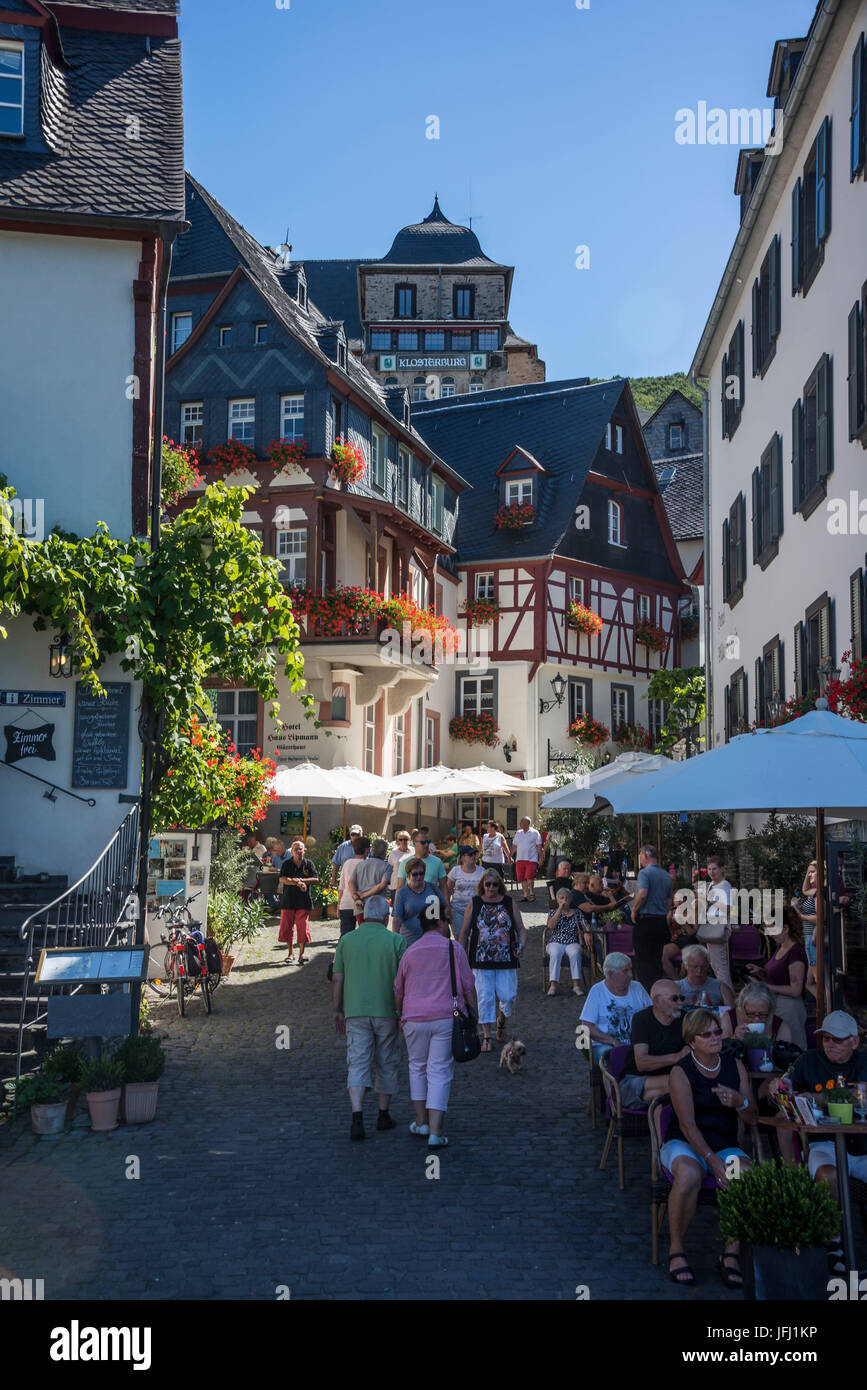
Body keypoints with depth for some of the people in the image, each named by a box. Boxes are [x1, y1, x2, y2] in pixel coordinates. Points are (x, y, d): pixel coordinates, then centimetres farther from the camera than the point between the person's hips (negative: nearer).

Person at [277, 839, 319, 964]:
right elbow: (282, 879, -10)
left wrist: (300, 880, -14)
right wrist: (297, 883, -21)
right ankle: (290, 953, 17)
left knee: (303, 928, -4)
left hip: (304, 901, -1)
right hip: (288, 900, 1)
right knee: (287, 927, 4)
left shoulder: (309, 864, 4)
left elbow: (316, 879, -4)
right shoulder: (286, 864, 3)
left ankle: (301, 953, 9)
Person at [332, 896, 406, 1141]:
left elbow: (337, 979, 4)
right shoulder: (395, 941, -3)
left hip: (355, 1012, 1)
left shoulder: (347, 940, 3)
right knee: (386, 1064, 14)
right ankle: (383, 1115, 23)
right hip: (386, 1011, -1)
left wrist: (337, 1011, 12)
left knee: (358, 1063, -2)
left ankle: (357, 1118, -16)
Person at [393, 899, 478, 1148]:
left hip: (414, 1018, 2)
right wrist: (474, 1014, 10)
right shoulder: (454, 948, -1)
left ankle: (421, 1122, 21)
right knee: (440, 1072, 0)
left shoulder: (409, 952, 7)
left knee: (417, 1067, 19)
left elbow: (398, 990, 13)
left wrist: (401, 1016, 27)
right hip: (447, 1018, -2)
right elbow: (468, 986, 0)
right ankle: (435, 1132, -4)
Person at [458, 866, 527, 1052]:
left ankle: (502, 1020, 29)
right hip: (481, 960, -1)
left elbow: (521, 929, 9)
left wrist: (521, 946, -11)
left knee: (508, 996, -4)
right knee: (485, 997, -3)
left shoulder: (510, 904, 6)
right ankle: (486, 1036, 8)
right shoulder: (474, 904, 4)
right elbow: (464, 933, 8)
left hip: (506, 960, 1)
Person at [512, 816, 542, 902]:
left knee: (529, 877, -14)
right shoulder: (518, 833, 15)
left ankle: (532, 893, 4)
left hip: (531, 859, -5)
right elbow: (514, 846, 20)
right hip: (520, 859, 5)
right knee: (522, 878, 3)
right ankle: (525, 895, 10)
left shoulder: (535, 833, 1)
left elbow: (539, 846, -1)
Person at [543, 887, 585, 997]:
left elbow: (582, 929, 17)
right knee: (555, 953, -35)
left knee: (575, 953, -34)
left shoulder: (576, 913, 17)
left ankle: (576, 985, -35)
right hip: (555, 942, -1)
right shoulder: (553, 912, 14)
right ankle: (553, 985, -38)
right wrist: (560, 909, -7)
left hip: (572, 943, 1)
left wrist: (581, 931, -8)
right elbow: (550, 926, -6)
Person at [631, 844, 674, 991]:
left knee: (643, 959, -1)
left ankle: (646, 991, -2)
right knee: (657, 959, 13)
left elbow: (642, 894, -24)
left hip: (645, 920, -7)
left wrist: (634, 911, -12)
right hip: (662, 921, 7)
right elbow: (670, 900, 15)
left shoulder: (645, 873, -11)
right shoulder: (666, 875, 12)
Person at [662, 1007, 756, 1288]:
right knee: (688, 1175, -38)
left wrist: (740, 1102, -14)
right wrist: (712, 1160, -25)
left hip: (726, 1146, 4)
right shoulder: (681, 1072, -6)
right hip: (684, 1143, -4)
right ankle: (676, 1251, -18)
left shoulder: (735, 1066, 9)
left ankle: (731, 1254, -14)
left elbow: (753, 1119, 9)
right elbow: (687, 1123, -14)